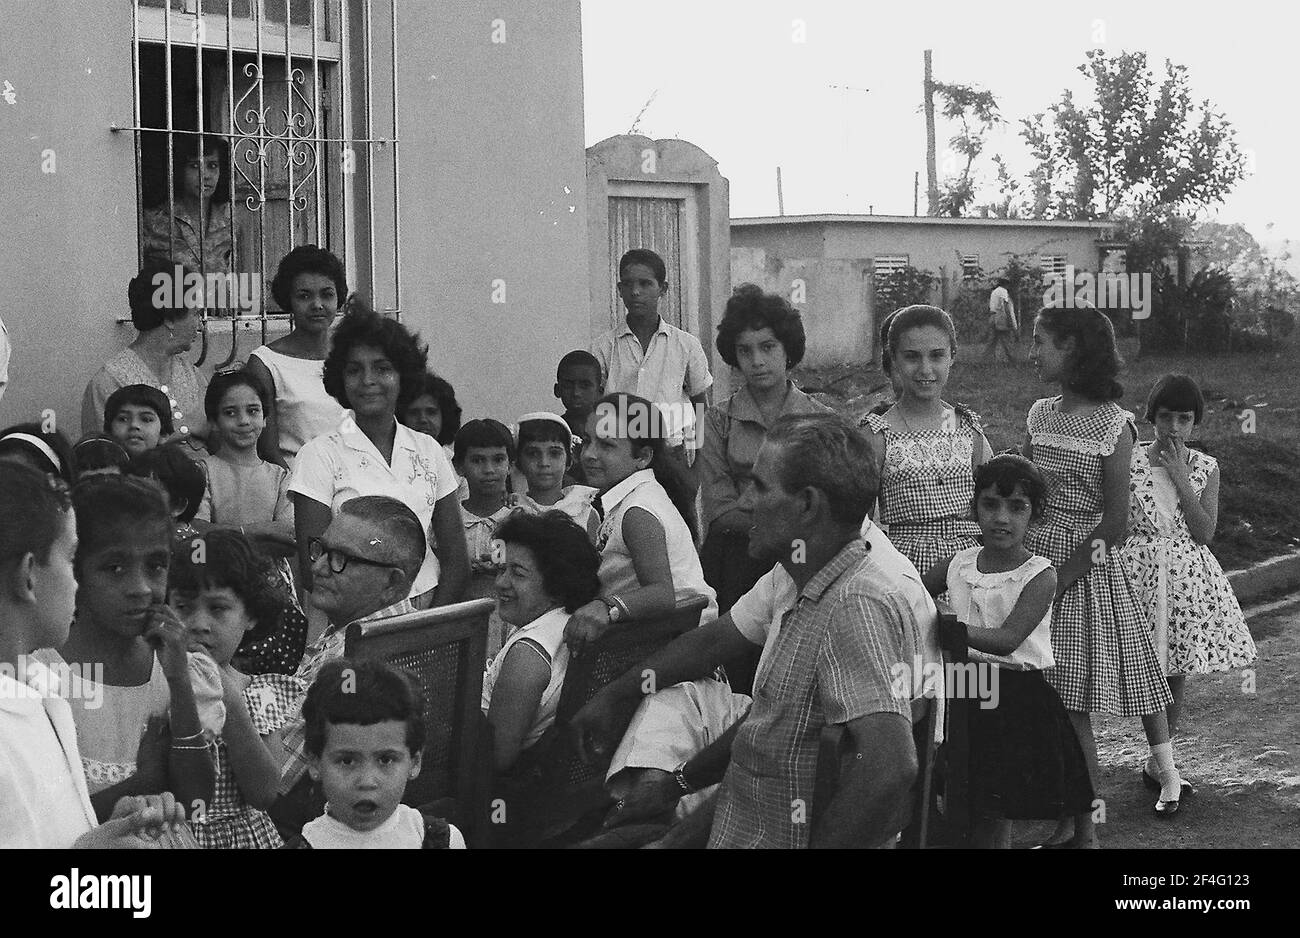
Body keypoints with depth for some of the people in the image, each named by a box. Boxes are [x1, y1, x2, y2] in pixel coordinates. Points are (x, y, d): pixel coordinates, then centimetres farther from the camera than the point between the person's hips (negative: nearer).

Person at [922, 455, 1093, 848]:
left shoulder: (1040, 575, -11)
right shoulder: (957, 564, 4)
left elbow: (1007, 639, -24)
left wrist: (945, 628, -35)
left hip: (1017, 701, -4)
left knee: (994, 820, 1)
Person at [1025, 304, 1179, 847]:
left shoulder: (1114, 425, -10)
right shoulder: (1040, 415, 8)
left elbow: (1115, 522, -13)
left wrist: (1056, 581, -17)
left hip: (1087, 569, -5)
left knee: (1073, 705, -5)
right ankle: (1070, 824, 15)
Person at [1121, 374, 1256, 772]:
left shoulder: (1205, 468, 1)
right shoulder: (1130, 461, -6)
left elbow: (1204, 533, -8)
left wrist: (1180, 477, -13)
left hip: (1189, 573, 3)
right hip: (1142, 571, -3)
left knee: (1175, 675, 9)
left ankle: (1157, 761, 22)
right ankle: (1161, 762, 5)